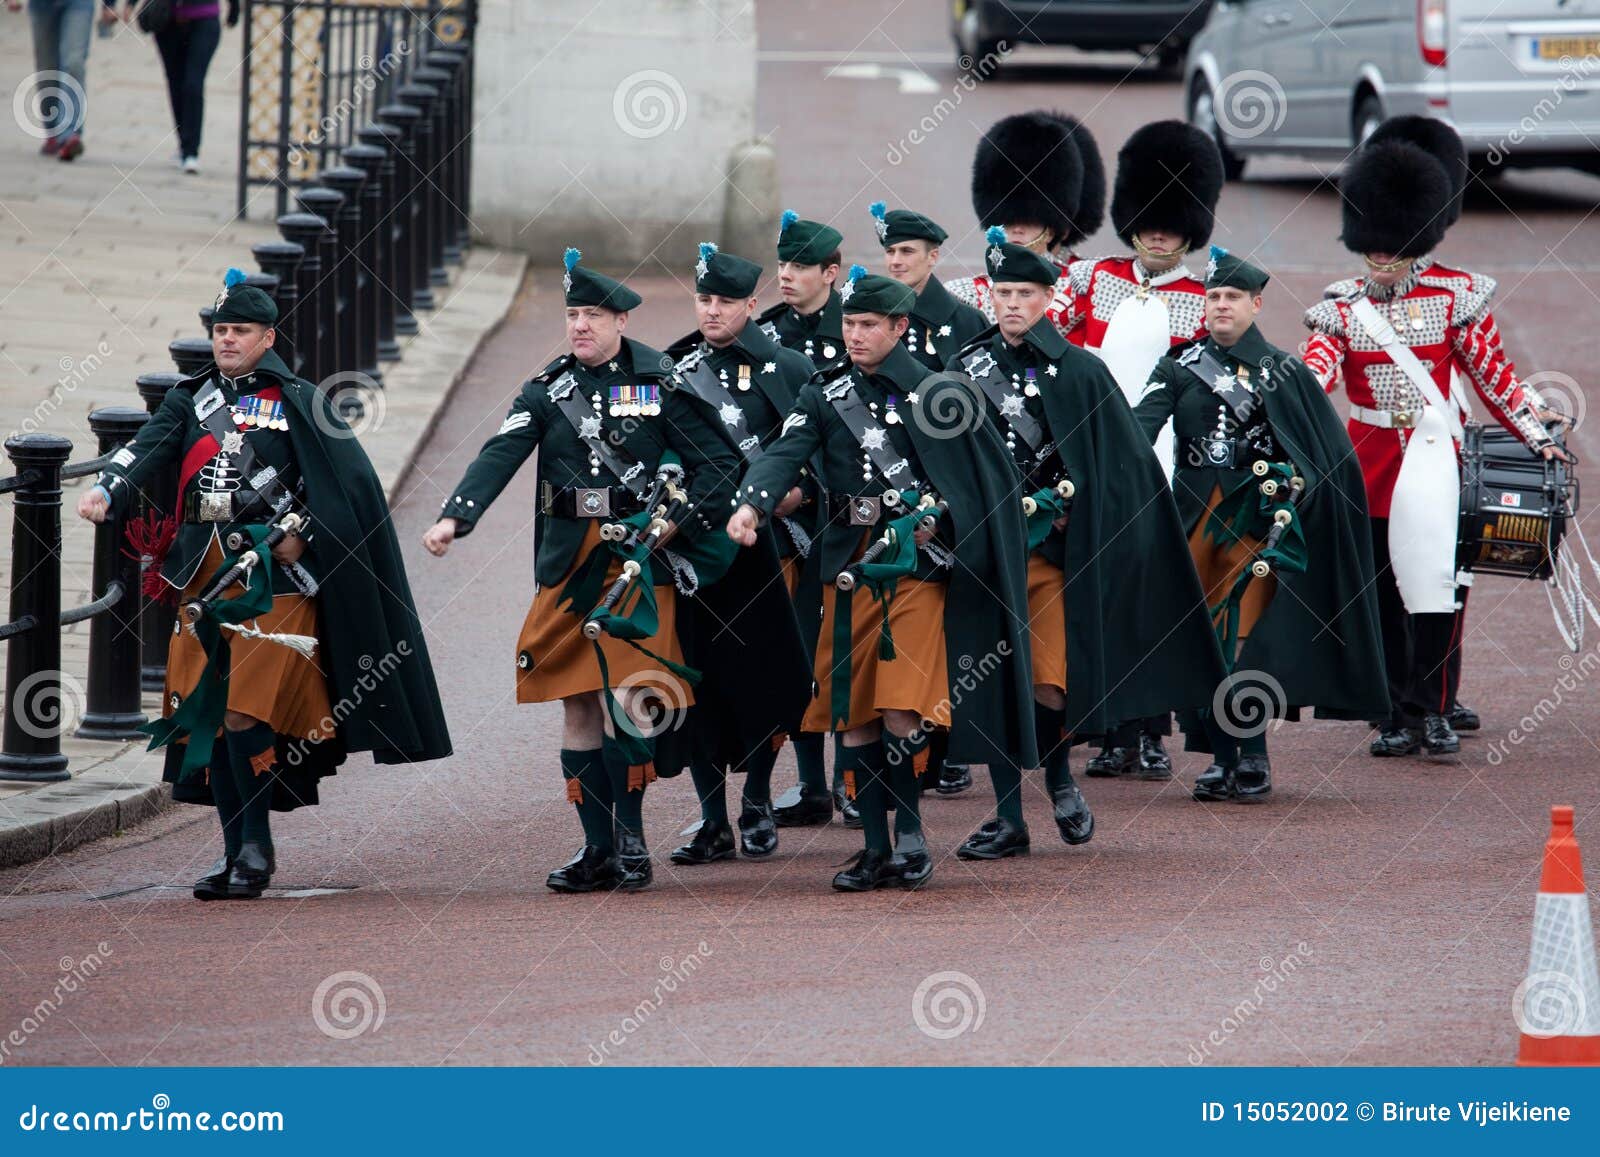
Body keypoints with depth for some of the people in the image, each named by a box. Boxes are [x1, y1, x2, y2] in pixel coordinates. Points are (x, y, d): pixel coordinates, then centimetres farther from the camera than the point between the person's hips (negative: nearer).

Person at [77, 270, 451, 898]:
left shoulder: (299, 403, 2)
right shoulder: (191, 400, 13)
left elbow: (354, 481, -1)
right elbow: (148, 451, -4)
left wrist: (302, 534, -10)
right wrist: (106, 493, -23)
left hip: (272, 575, -5)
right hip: (203, 577, 5)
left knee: (247, 711, -14)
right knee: (206, 713, 3)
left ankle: (257, 848, -3)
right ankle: (237, 850, 13)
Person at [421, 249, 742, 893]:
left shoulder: (662, 385, -1)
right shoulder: (548, 389, 7)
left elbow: (719, 466, 1)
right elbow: (499, 456, -6)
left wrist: (674, 526, -12)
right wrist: (453, 518, -22)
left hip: (637, 561, -4)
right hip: (567, 564, 4)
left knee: (622, 700, -14)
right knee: (578, 707, 5)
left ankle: (631, 837, -3)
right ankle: (598, 850, 11)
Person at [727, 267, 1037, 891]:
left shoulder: (942, 394, -1)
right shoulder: (825, 396, 7)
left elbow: (995, 473, 6)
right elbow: (785, 453, -9)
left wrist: (939, 519, -5)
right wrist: (751, 506, -27)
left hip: (918, 565, -4)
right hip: (850, 569, 4)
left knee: (902, 710, -14)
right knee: (852, 713, 5)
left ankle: (910, 829, 3)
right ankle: (875, 846, 13)